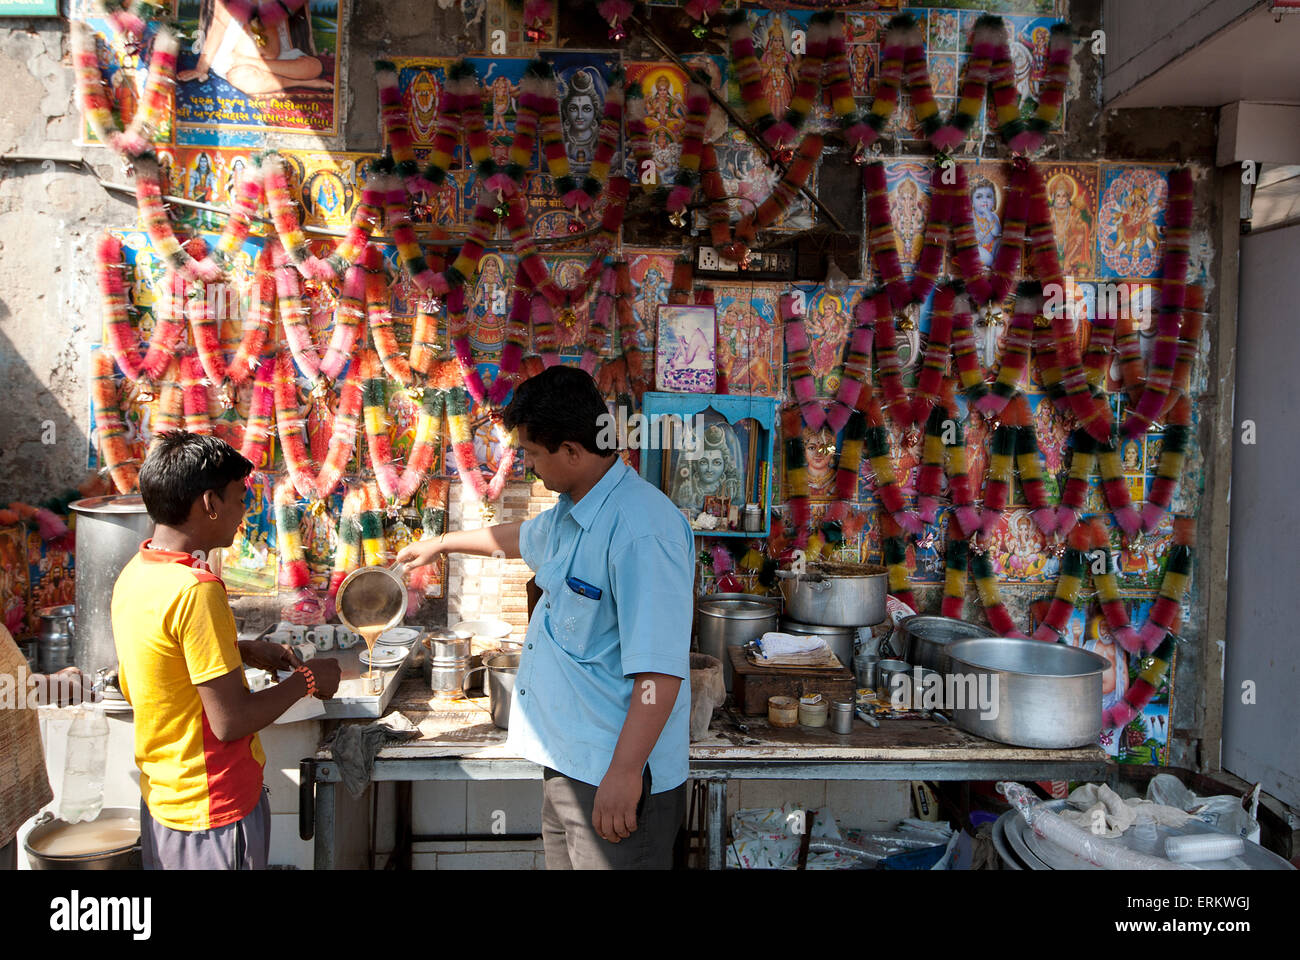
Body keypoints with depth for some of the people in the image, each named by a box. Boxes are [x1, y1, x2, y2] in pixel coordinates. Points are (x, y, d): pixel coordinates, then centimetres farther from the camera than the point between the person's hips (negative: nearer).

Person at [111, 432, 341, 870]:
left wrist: (242, 650, 9)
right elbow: (230, 721, -25)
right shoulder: (196, 589, -27)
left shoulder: (134, 573, 0)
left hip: (161, 799, 8)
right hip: (214, 811, -8)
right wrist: (306, 681, -11)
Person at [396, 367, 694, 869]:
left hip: (616, 774, -10)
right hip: (566, 762, 10)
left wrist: (624, 773, -28)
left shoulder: (642, 530, -25)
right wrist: (442, 542, 45)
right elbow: (523, 538, 34)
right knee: (563, 860, 20)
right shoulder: (569, 513, 10)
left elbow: (660, 670, -29)